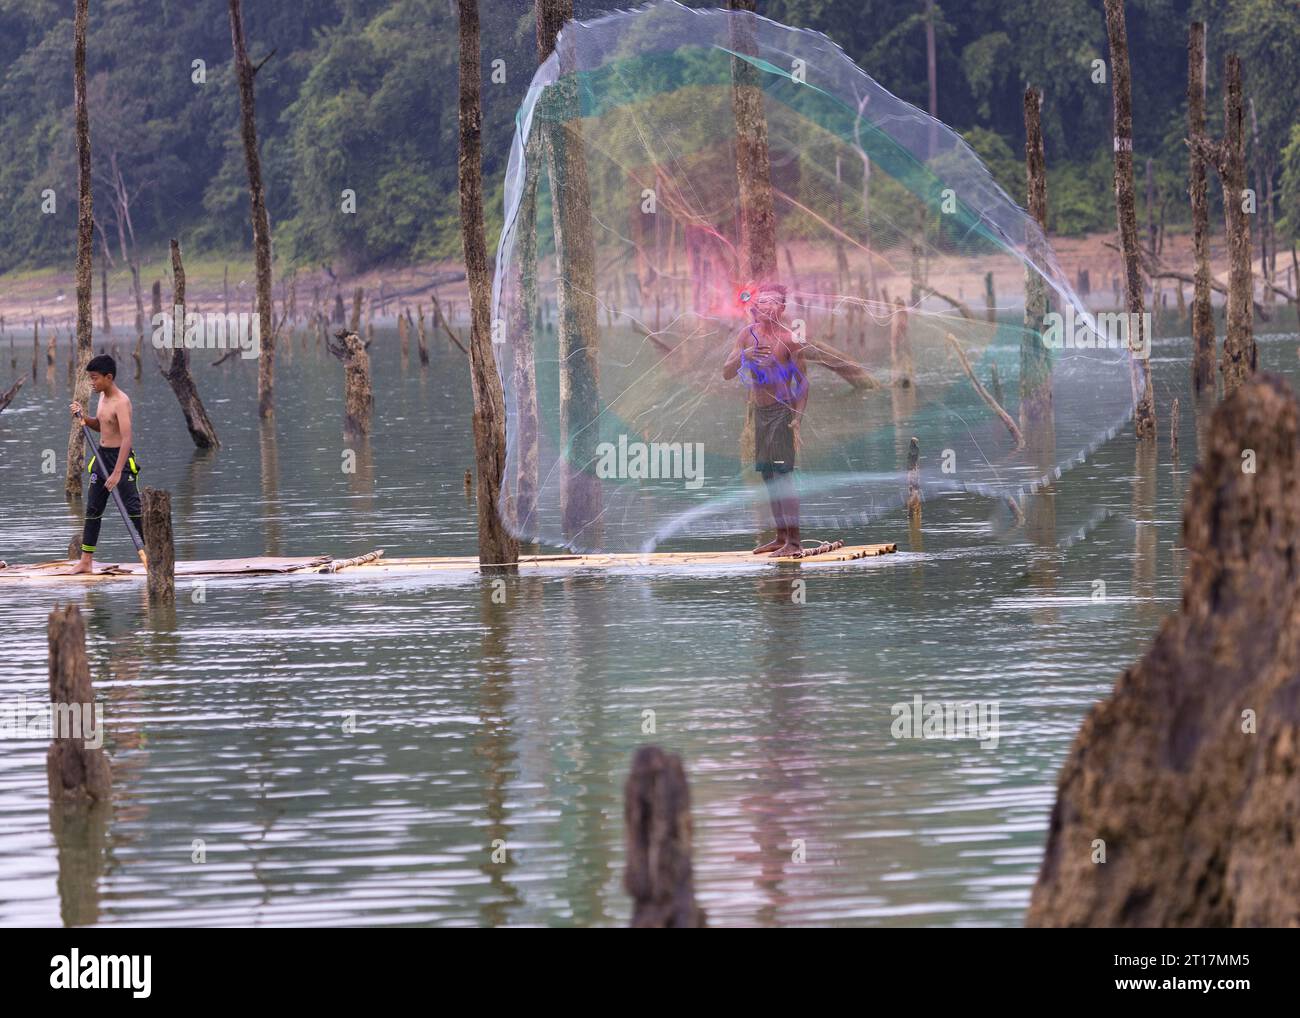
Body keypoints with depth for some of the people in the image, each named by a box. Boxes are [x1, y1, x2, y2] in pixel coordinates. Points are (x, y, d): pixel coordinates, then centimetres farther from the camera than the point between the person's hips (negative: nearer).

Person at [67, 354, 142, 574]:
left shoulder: (121, 402, -19)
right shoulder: (103, 397, 9)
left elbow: (126, 439, -27)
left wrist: (117, 473, -32)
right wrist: (84, 418, 4)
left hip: (120, 457, -9)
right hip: (102, 457, 9)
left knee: (133, 509, -9)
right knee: (92, 509, 10)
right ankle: (86, 561, 16)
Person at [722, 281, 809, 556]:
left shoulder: (788, 338, -11)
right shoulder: (748, 334, 4)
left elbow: (802, 381, -8)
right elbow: (727, 373, -1)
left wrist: (797, 417, -18)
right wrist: (744, 356, -22)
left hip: (783, 411, -7)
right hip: (761, 412, 7)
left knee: (783, 472, -13)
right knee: (768, 474, 10)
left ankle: (794, 541, -15)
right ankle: (781, 538, 17)